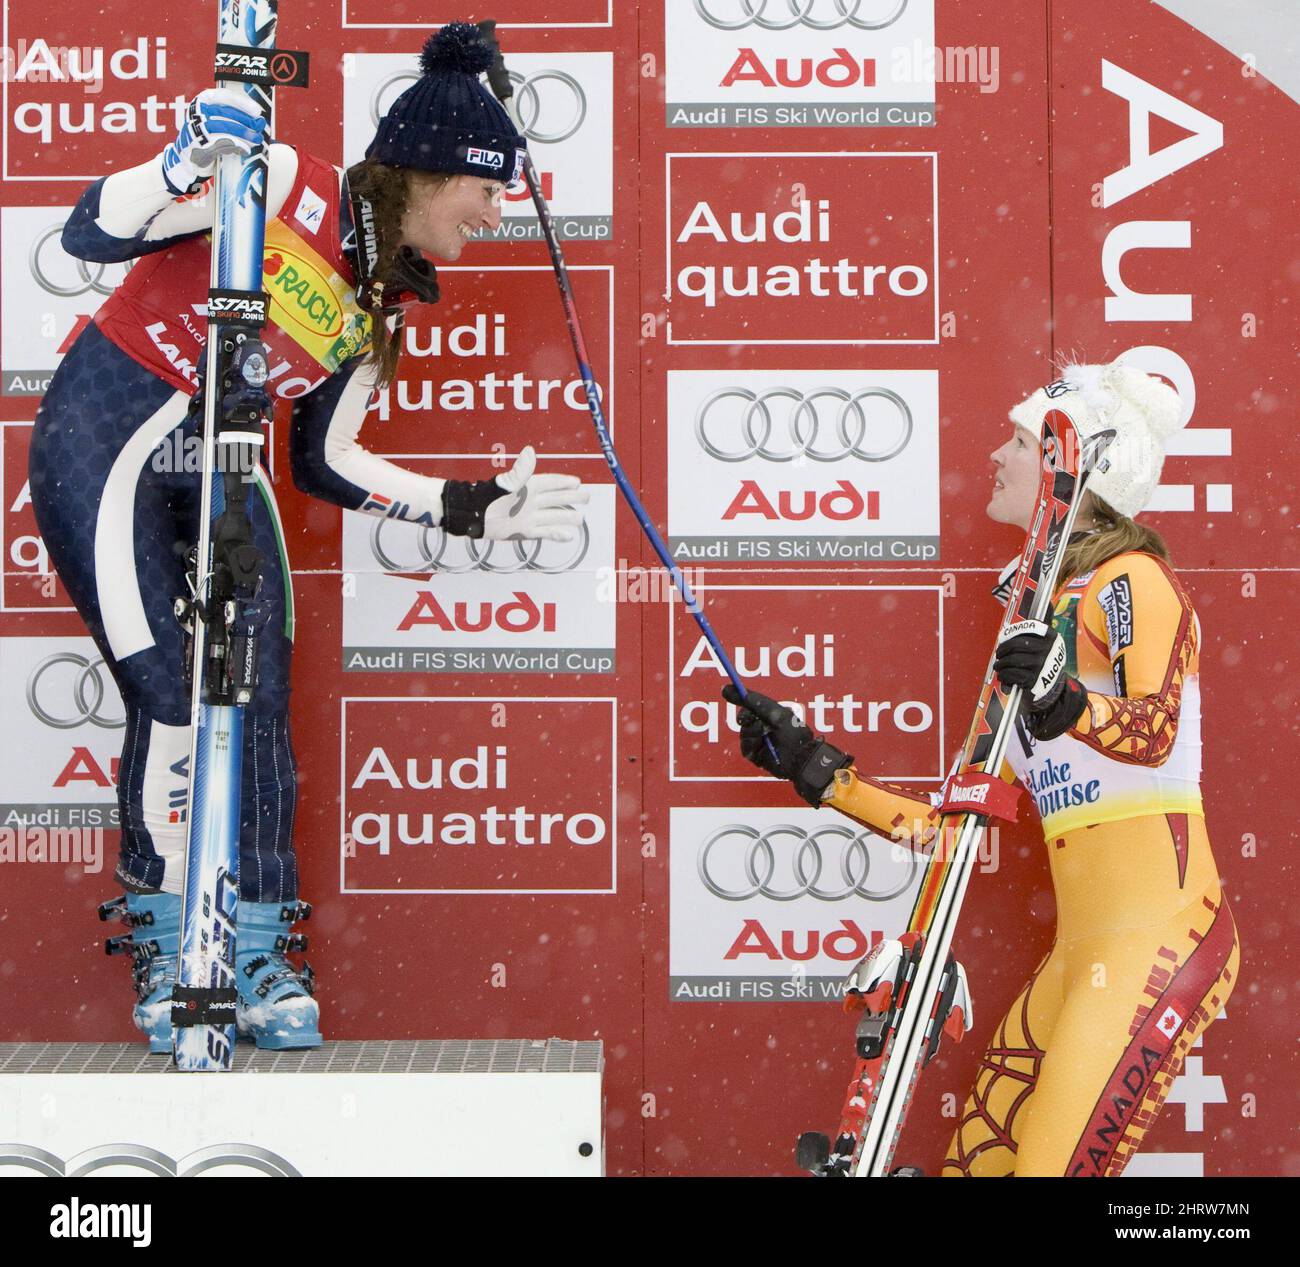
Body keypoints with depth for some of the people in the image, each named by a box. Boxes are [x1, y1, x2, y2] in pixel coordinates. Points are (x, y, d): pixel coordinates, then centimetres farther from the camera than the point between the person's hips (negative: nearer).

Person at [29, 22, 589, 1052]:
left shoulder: (385, 300, 4)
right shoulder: (282, 187, -17)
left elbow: (323, 461, 8)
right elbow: (92, 235, -21)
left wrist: (467, 508, 4)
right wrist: (191, 161, -36)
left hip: (220, 466, 7)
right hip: (107, 437, -7)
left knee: (260, 699, 1)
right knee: (171, 701, -11)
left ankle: (259, 959, 12)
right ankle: (162, 954, 6)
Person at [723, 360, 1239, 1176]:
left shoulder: (1134, 579, -3)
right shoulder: (1049, 610, 20)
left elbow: (1155, 729, -24)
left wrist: (1070, 706, -43)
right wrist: (815, 768, 18)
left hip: (1160, 931, -8)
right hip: (1084, 949, 8)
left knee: (1052, 1164, -16)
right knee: (976, 1163, 5)